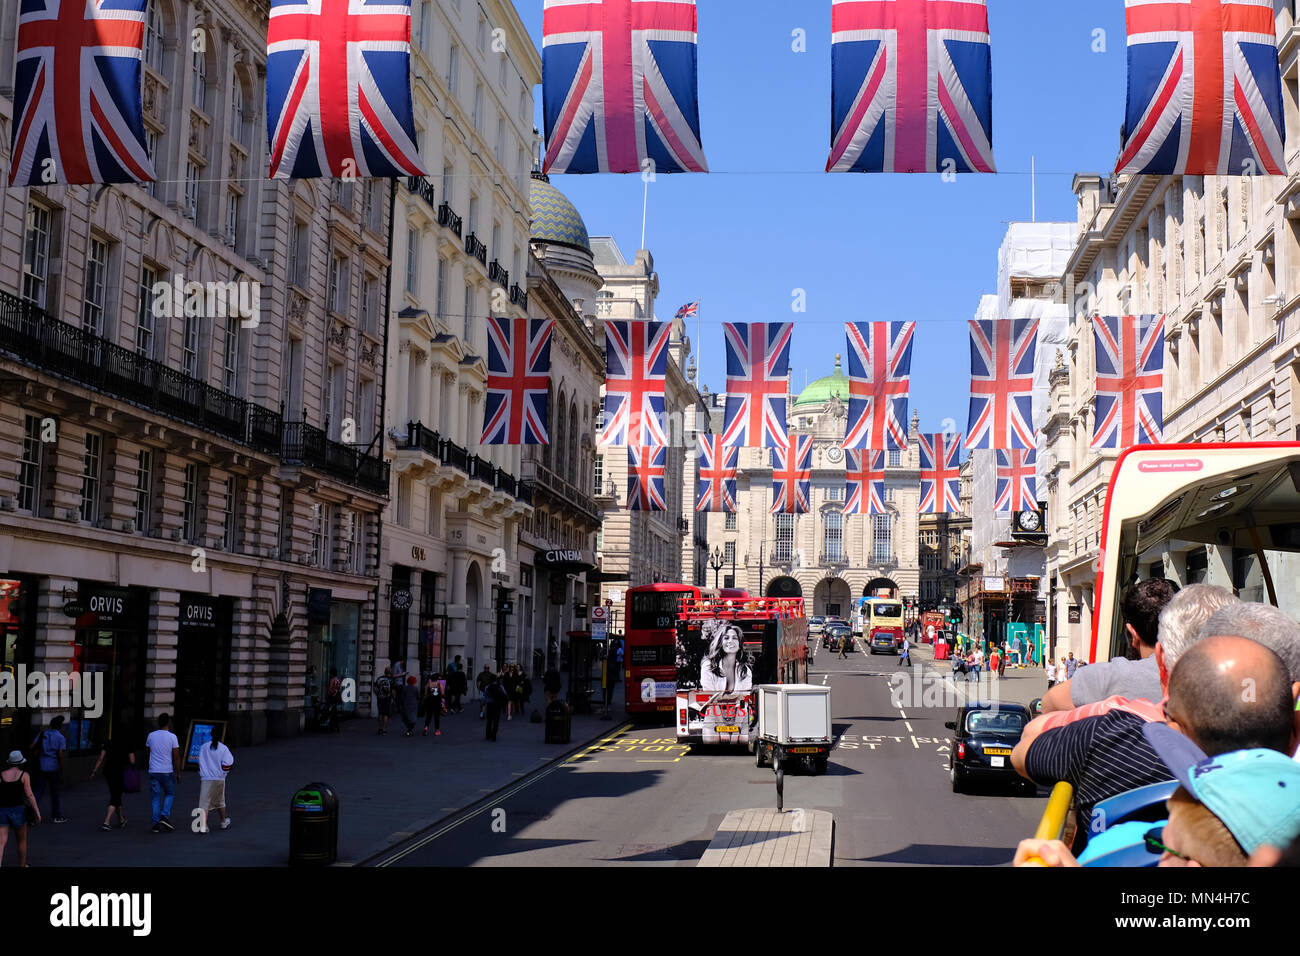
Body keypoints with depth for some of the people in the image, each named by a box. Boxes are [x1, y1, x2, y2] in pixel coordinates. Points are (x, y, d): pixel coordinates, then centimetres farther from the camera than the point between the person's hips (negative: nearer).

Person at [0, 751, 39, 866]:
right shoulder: (24, 775, -3)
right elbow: (29, 795, -9)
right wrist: (37, 812, -7)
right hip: (17, 809, -2)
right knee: (22, 840, 17)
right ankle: (22, 865, 29)